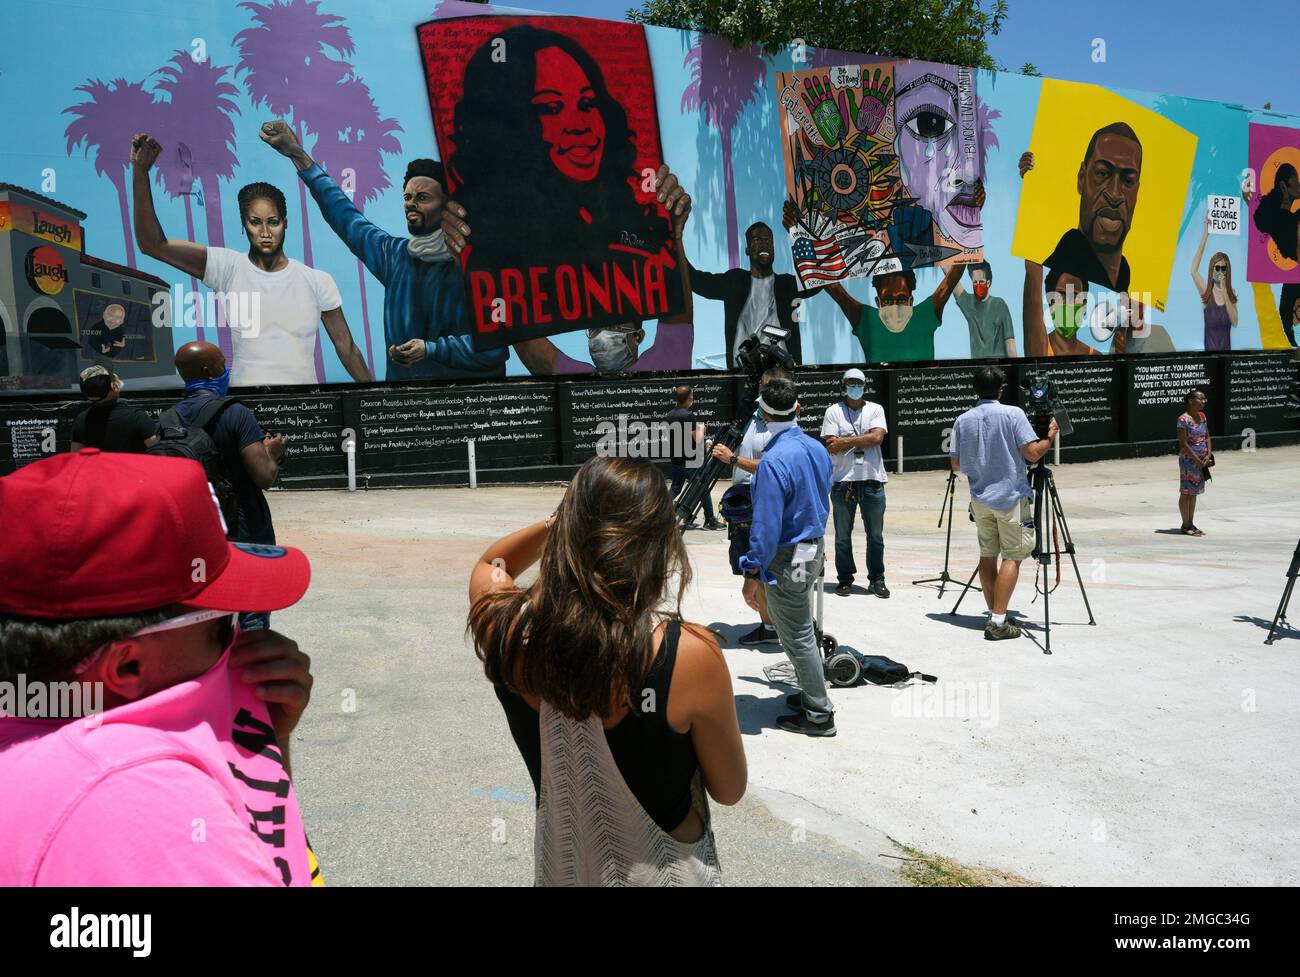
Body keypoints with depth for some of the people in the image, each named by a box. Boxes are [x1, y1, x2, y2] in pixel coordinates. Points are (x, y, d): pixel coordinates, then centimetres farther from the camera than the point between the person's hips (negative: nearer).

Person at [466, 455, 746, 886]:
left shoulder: (505, 631, -21)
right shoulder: (690, 654, -30)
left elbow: (490, 564, 5)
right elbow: (729, 791, -13)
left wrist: (569, 518, -9)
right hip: (666, 871, -3)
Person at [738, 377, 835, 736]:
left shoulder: (774, 461, -25)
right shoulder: (817, 449, 2)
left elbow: (767, 525, -23)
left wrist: (753, 572, -16)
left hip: (787, 558, -8)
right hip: (815, 549, 9)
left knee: (796, 637, 4)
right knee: (804, 630, 22)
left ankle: (818, 714, 14)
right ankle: (812, 693, 36)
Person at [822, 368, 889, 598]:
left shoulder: (875, 409, 8)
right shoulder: (833, 411, 3)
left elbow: (878, 437, -9)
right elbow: (831, 447, -7)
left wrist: (846, 441, -11)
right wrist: (863, 439, -8)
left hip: (872, 480, 1)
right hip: (843, 482, -1)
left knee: (876, 535, 7)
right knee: (843, 535, 6)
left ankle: (877, 580, 17)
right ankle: (844, 579, 17)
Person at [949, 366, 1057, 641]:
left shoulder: (963, 420, 3)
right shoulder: (1013, 414, -9)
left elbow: (956, 464, 6)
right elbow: (1032, 453, -14)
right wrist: (1050, 435, 4)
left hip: (979, 498, 5)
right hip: (1011, 497, -5)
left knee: (987, 555, 13)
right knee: (1013, 556, -2)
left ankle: (994, 614, 18)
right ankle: (998, 622, -8)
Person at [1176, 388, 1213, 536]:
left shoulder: (1202, 416, 8)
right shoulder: (1183, 419, -16)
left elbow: (1207, 436, 13)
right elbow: (1184, 444, -18)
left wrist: (1208, 455, -2)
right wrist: (1198, 461, -16)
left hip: (1201, 460, 8)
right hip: (1188, 459, -8)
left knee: (1194, 492, 13)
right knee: (1186, 492, 0)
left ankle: (1191, 524, 20)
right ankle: (1186, 526, 6)